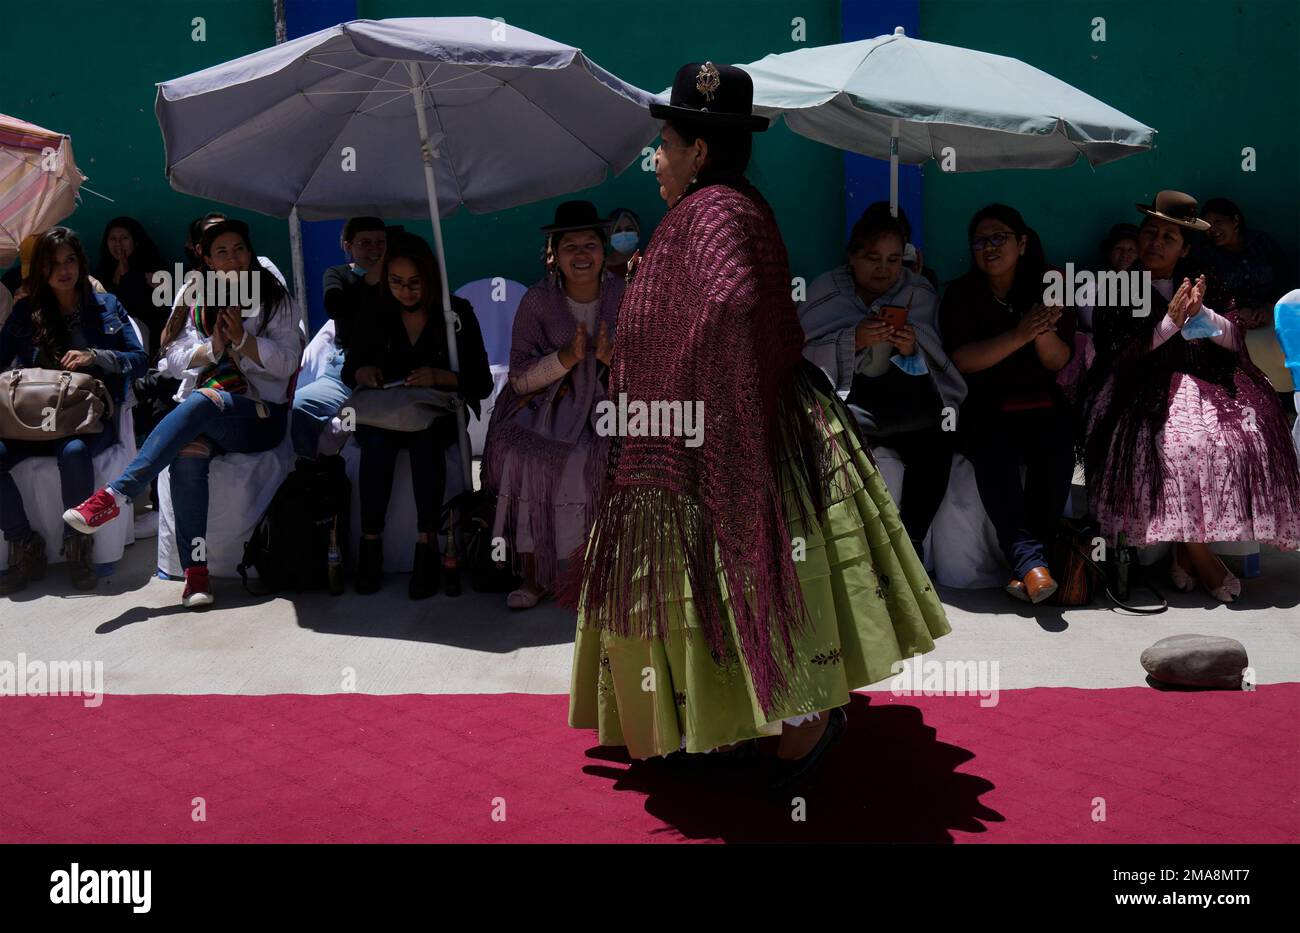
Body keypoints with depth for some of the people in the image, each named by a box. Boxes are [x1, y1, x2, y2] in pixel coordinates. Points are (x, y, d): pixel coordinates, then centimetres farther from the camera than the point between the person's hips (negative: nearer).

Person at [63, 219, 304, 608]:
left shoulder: (275, 299, 10)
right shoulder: (195, 300, 18)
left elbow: (287, 363, 0)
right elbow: (175, 359, 12)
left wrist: (241, 337, -14)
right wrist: (212, 348, -7)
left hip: (259, 414, -2)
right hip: (199, 415, 2)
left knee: (200, 401, -36)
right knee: (189, 450, -35)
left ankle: (113, 496, -37)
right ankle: (195, 571, -36)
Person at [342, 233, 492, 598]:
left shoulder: (457, 312, -1)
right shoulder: (376, 314, 6)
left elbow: (482, 383, -5)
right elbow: (349, 369, 13)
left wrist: (440, 376, -23)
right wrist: (363, 372, -11)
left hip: (437, 414, -2)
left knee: (425, 435, -37)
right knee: (375, 439, -34)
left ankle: (428, 545, -35)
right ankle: (371, 543, -27)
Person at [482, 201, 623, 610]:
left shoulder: (624, 296, 1)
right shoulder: (537, 300, 0)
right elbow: (520, 377, -4)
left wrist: (614, 357, -20)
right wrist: (567, 357, -20)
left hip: (605, 404, -1)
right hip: (548, 404, 1)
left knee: (585, 459, -31)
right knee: (523, 455, -28)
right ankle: (533, 576, -17)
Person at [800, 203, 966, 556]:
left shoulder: (919, 291, 9)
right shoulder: (825, 291, 5)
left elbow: (936, 363, 2)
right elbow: (805, 357, -8)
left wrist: (912, 350, -21)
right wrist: (853, 340, -24)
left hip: (904, 394, 1)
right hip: (844, 392, -1)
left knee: (935, 440, -28)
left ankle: (910, 543, -17)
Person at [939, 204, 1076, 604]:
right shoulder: (961, 294, 7)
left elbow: (1059, 362, 2)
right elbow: (964, 359, -8)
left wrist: (1044, 331, -19)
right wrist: (1020, 335, -20)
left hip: (1041, 406, 2)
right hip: (985, 408, -1)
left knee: (1057, 449, -30)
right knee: (992, 449, -33)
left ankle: (1024, 563, -27)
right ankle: (1031, 559, -36)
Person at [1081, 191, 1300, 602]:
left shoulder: (1204, 284, 16)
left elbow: (1235, 337, 8)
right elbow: (1119, 355, -3)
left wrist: (1201, 314, -10)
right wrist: (1170, 322, -12)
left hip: (1208, 378, 4)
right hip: (1147, 387, -3)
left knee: (1244, 440, -24)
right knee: (1175, 446, -32)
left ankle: (1188, 548, -10)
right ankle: (1200, 559, -15)